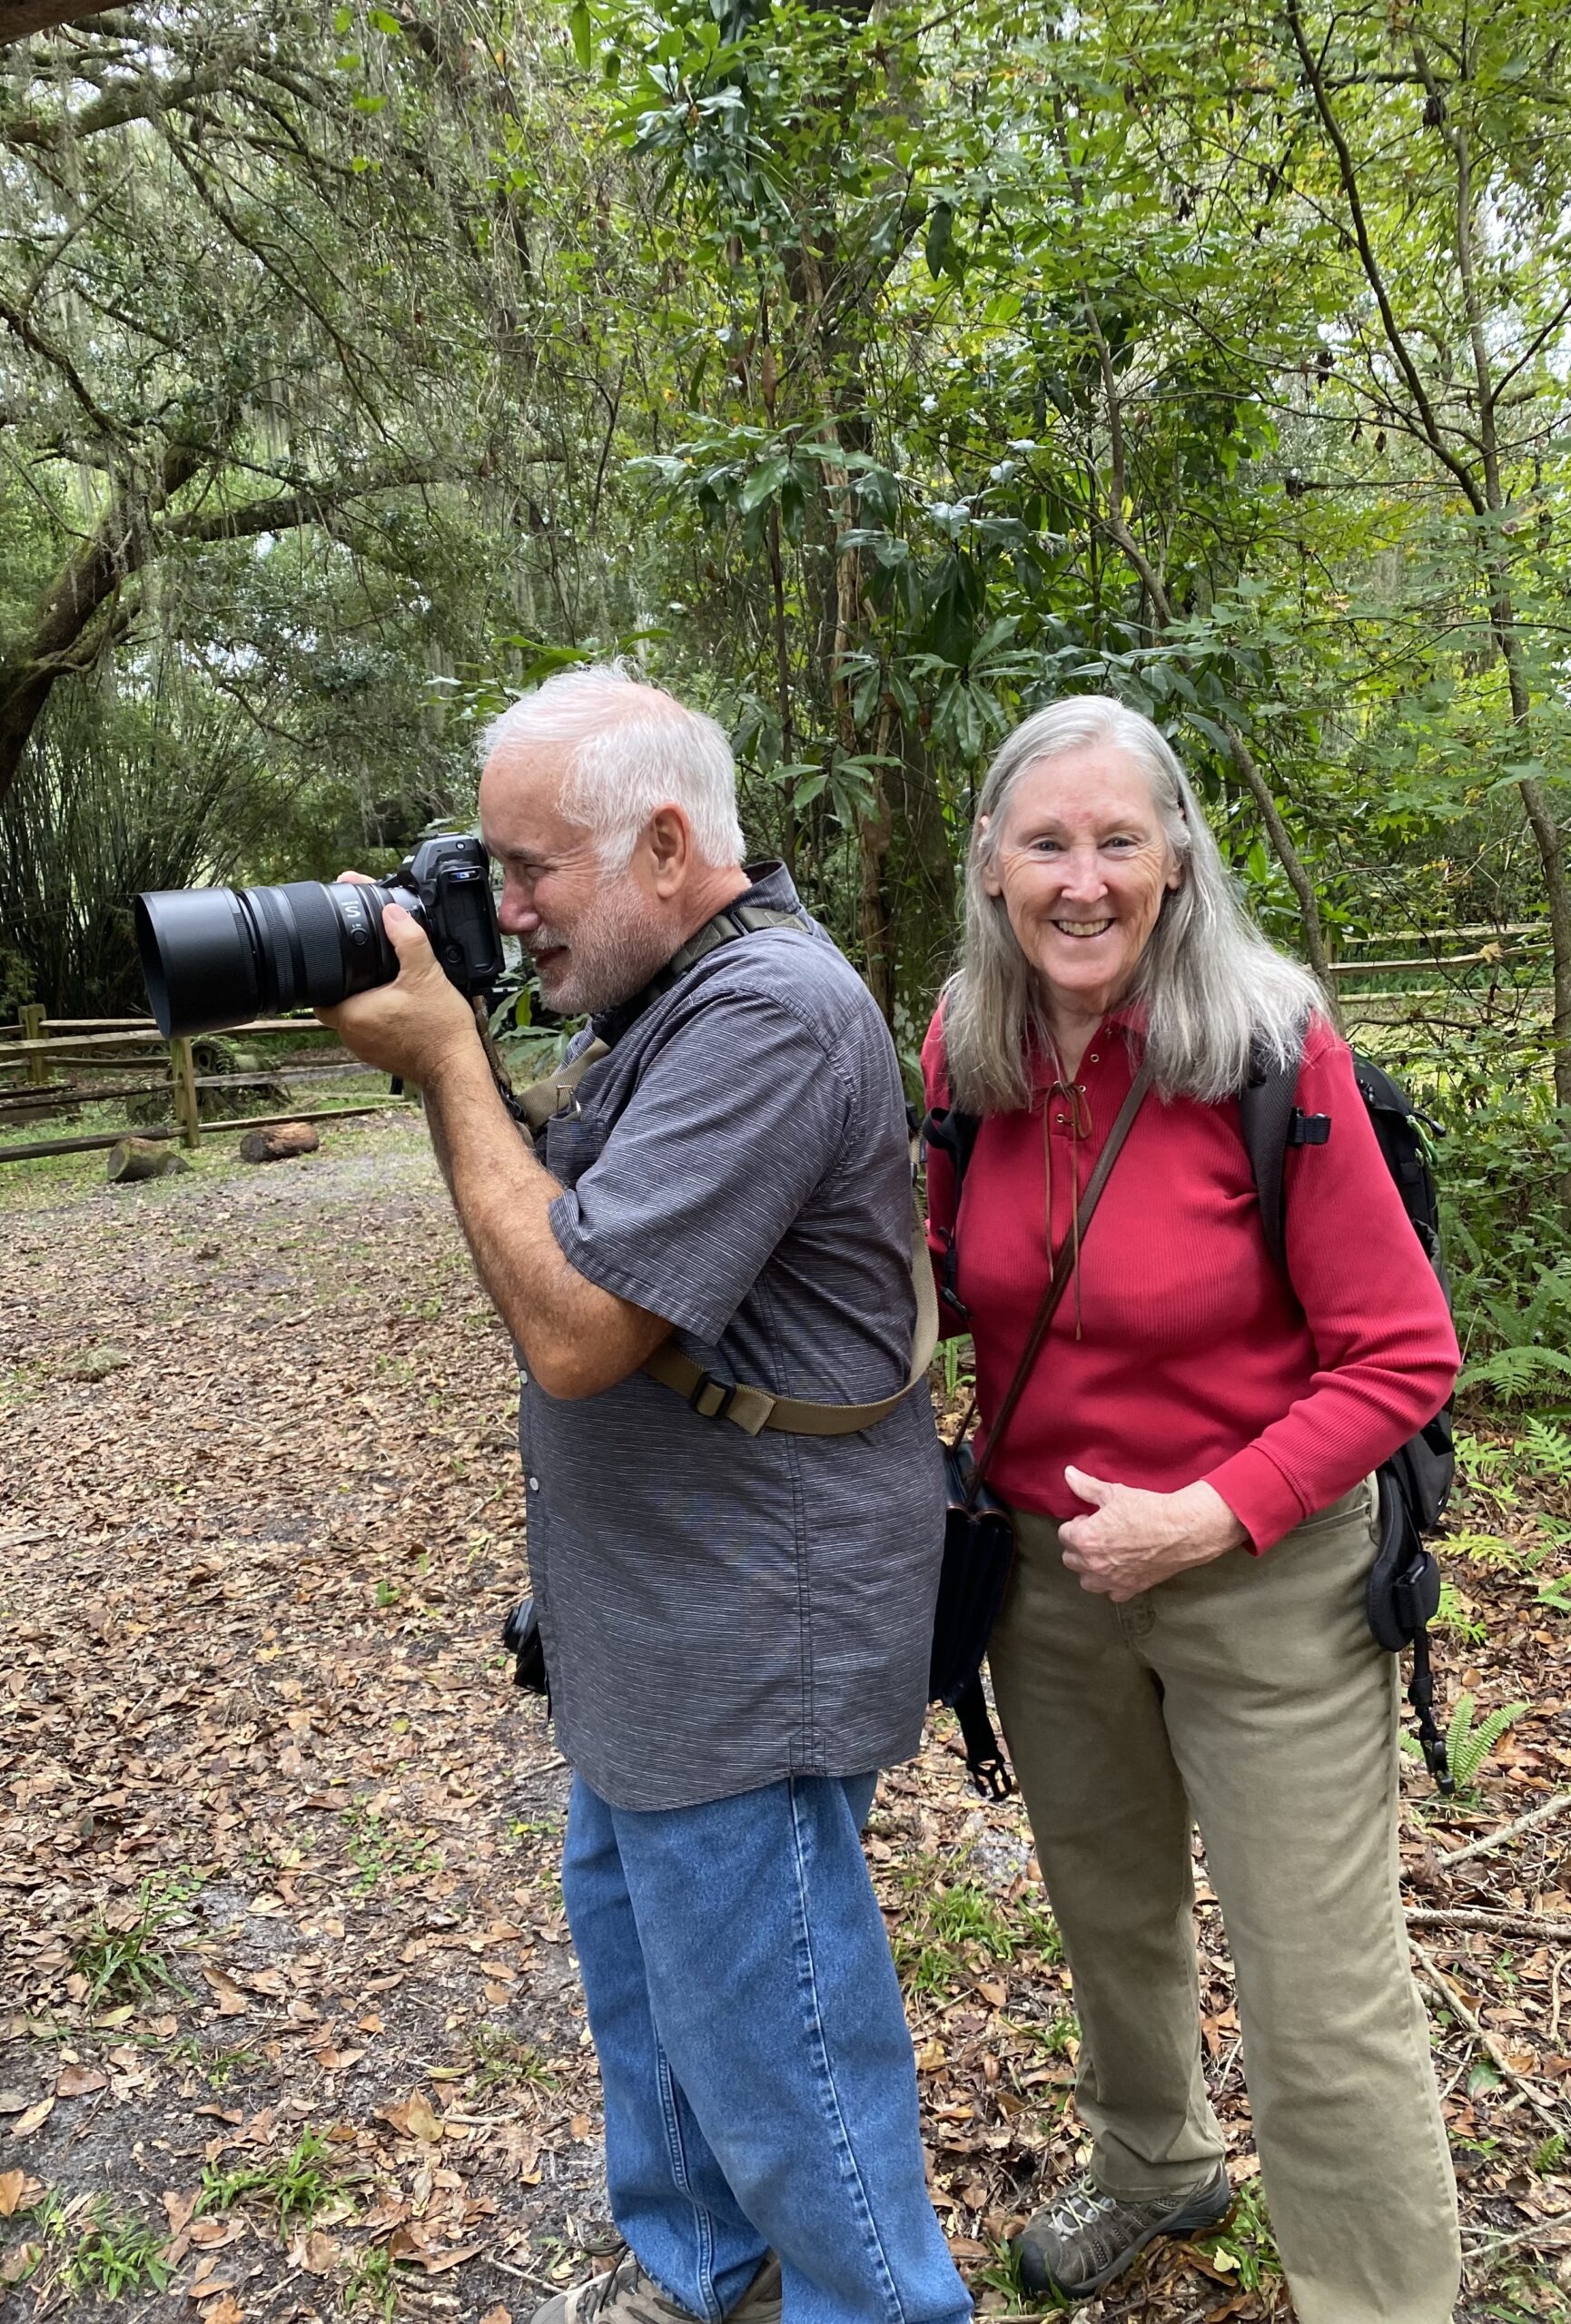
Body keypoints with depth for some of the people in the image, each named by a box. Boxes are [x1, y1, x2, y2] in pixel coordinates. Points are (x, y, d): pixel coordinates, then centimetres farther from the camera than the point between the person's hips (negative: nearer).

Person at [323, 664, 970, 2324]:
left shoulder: (770, 1013, -25)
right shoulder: (681, 999, 8)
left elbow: (573, 1326, -27)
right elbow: (566, 1234, 15)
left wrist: (448, 1067, -20)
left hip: (752, 1637, -11)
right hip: (661, 1626, 11)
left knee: (767, 2035, 7)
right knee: (636, 1948, 26)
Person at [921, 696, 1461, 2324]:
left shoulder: (1274, 1051, -19)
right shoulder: (967, 1055, -6)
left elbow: (1402, 1356, -16)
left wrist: (1215, 1514, -24)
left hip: (1264, 1575, -5)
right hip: (1046, 1564, 5)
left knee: (1321, 2004, 5)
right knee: (1109, 1913, 25)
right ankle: (1155, 2166, 53)